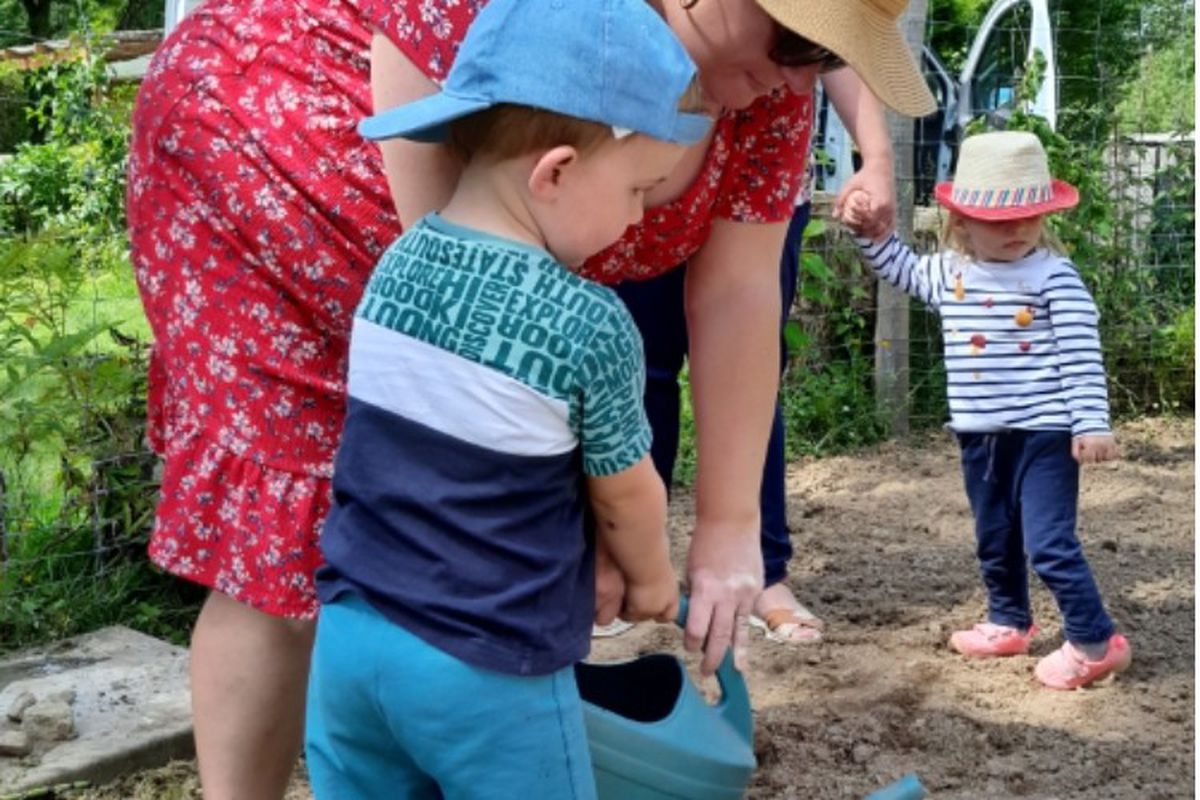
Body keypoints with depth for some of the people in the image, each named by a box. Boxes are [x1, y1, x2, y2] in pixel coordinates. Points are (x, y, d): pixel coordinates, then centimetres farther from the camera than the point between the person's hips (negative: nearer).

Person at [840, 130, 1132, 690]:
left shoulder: (1055, 277, -12)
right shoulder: (949, 271, 5)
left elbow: (1082, 354, -16)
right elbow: (901, 268, 27)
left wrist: (1092, 424, -21)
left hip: (1043, 433, -7)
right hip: (980, 435, 7)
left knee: (1049, 544, -9)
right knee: (994, 541, 20)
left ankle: (1095, 641, 4)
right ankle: (1008, 622, 39)